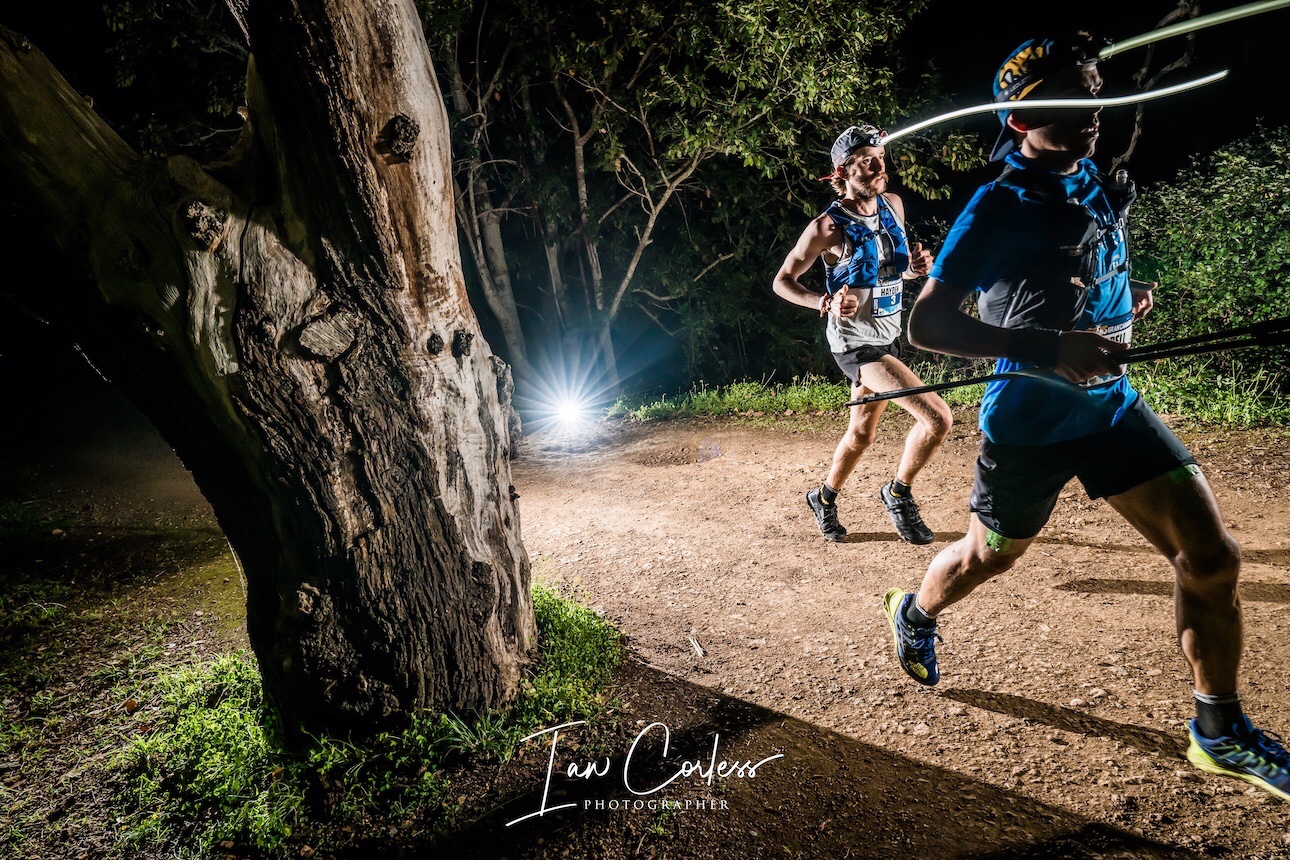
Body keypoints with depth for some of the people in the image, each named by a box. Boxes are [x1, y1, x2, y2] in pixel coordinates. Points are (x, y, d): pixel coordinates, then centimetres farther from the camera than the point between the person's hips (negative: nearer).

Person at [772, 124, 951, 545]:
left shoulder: (893, 205, 3)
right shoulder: (828, 227, -17)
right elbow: (782, 281, -11)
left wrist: (916, 266, -6)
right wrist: (825, 302, -28)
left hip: (888, 334, 8)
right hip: (855, 341, -7)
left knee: (862, 432, 20)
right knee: (937, 416, -17)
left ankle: (824, 498, 41)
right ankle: (899, 493, 7)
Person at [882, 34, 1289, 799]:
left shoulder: (1100, 186, 6)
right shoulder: (997, 209, -16)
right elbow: (927, 322, -23)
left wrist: (1128, 301, 7)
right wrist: (1050, 348, -31)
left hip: (1113, 405, 6)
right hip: (1030, 422, -6)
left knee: (1212, 555, -2)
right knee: (990, 558, 14)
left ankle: (1222, 734, 16)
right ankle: (914, 615, 47)